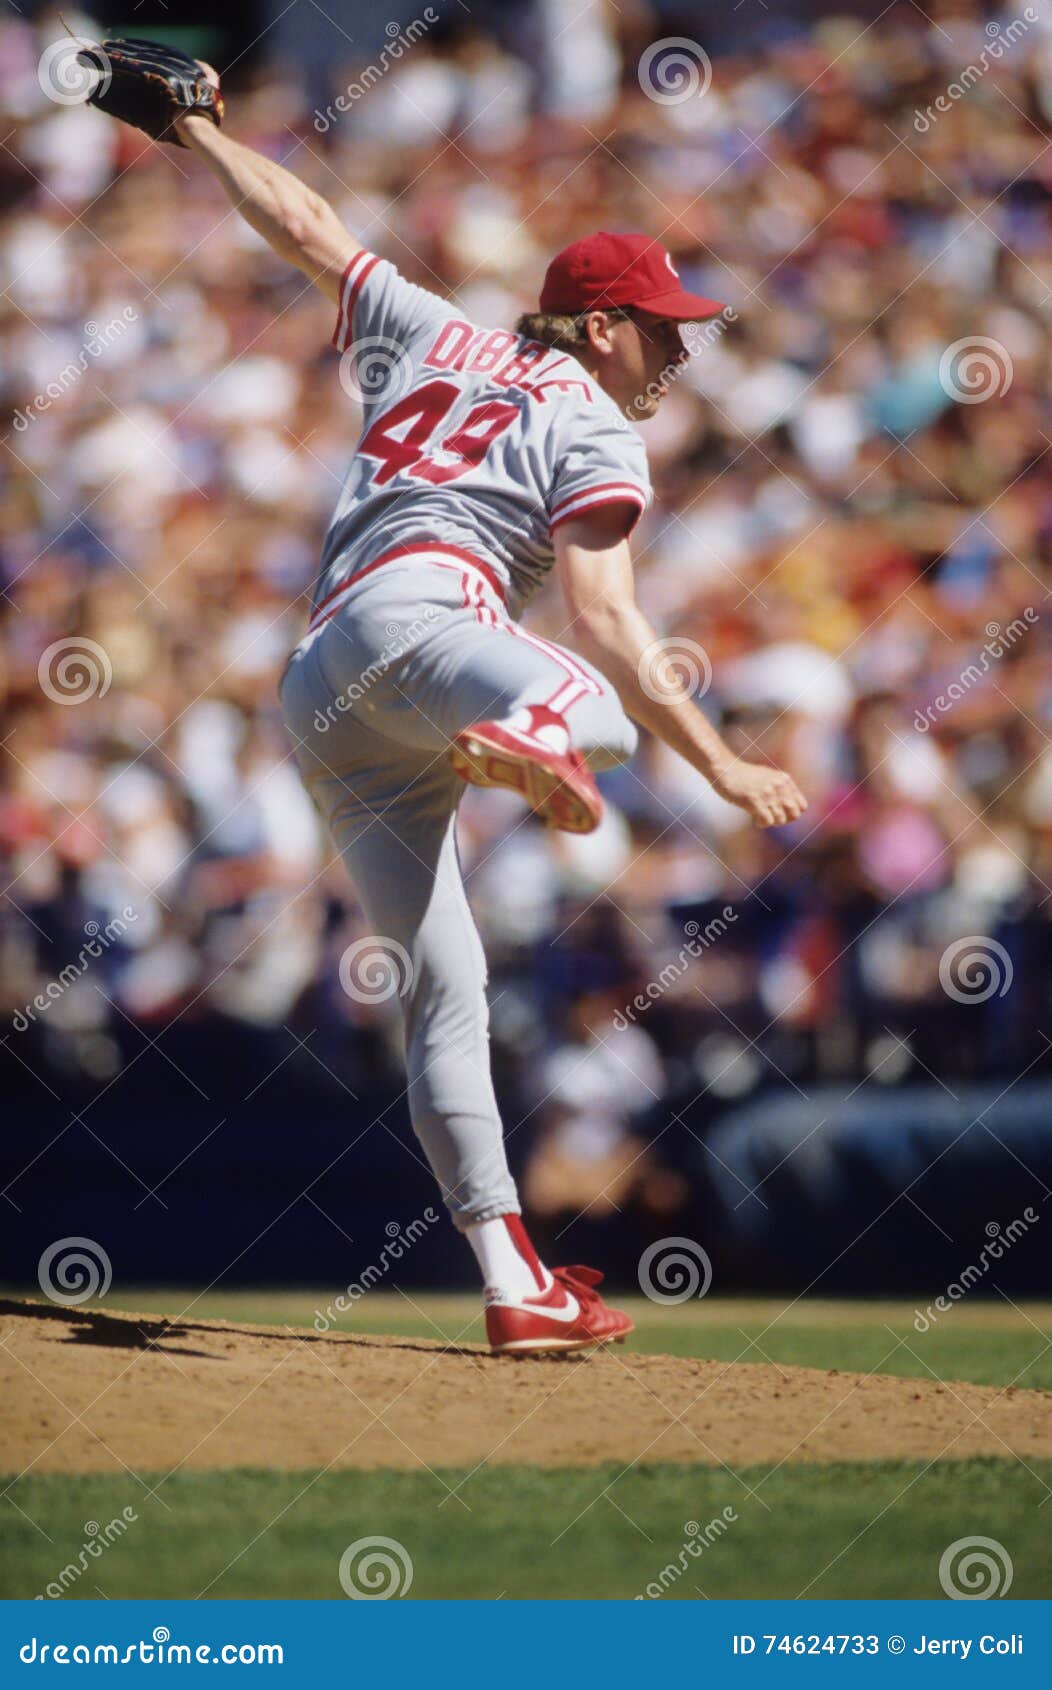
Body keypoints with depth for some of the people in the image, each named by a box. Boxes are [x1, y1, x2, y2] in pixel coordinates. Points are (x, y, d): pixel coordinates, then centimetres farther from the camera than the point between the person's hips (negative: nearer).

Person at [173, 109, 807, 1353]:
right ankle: (529, 739, -68)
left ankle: (514, 1285, -3)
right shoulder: (593, 425, 9)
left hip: (312, 690, 6)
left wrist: (195, 130, 50)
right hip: (418, 615, -6)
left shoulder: (433, 339, 28)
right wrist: (721, 768, -4)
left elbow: (299, 220, 36)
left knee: (442, 992, 3)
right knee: (608, 707, -31)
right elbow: (602, 619, -4)